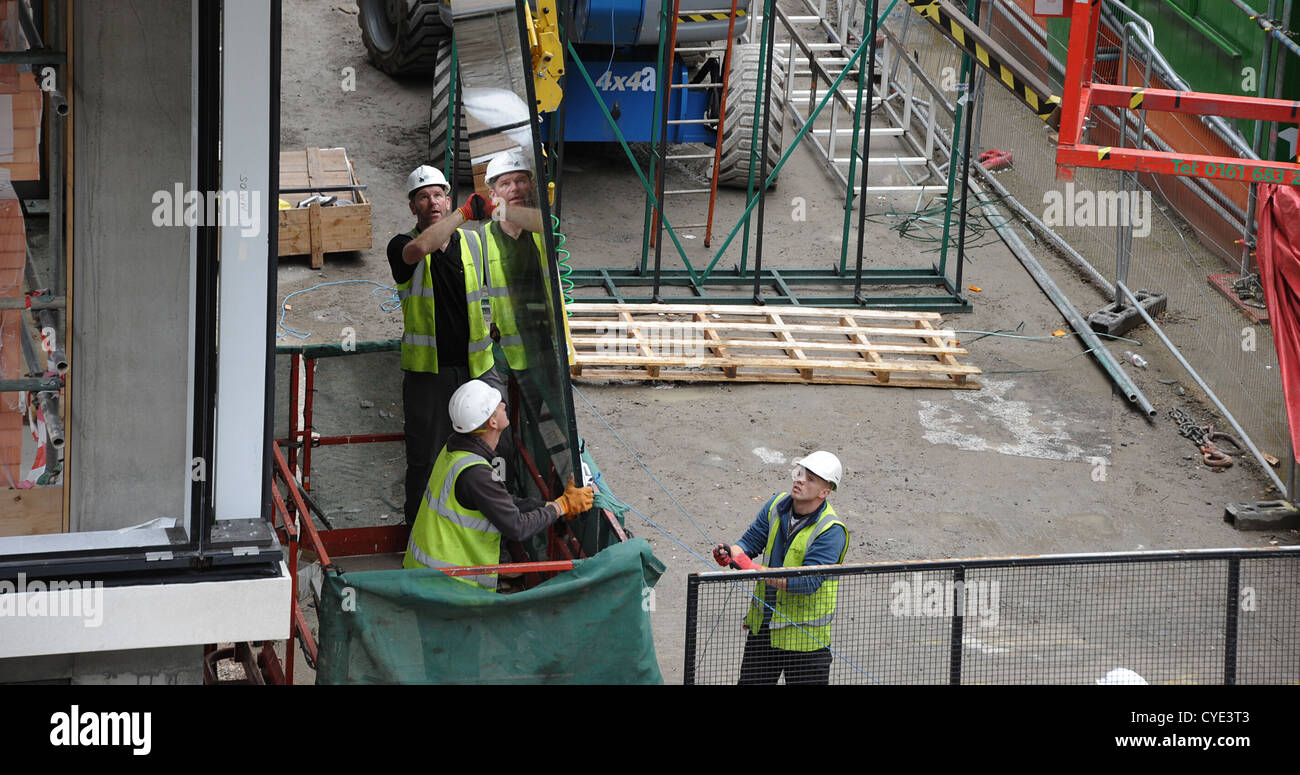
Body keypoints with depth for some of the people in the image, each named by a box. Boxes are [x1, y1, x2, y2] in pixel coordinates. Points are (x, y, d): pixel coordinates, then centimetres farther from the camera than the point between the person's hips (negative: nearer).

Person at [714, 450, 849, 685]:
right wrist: (730, 552, -20)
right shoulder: (777, 505, -2)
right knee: (750, 683, 18)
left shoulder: (831, 532, -23)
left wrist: (755, 570, -37)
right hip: (762, 625, 6)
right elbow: (751, 540, 5)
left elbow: (808, 582, -30)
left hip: (804, 636, -6)